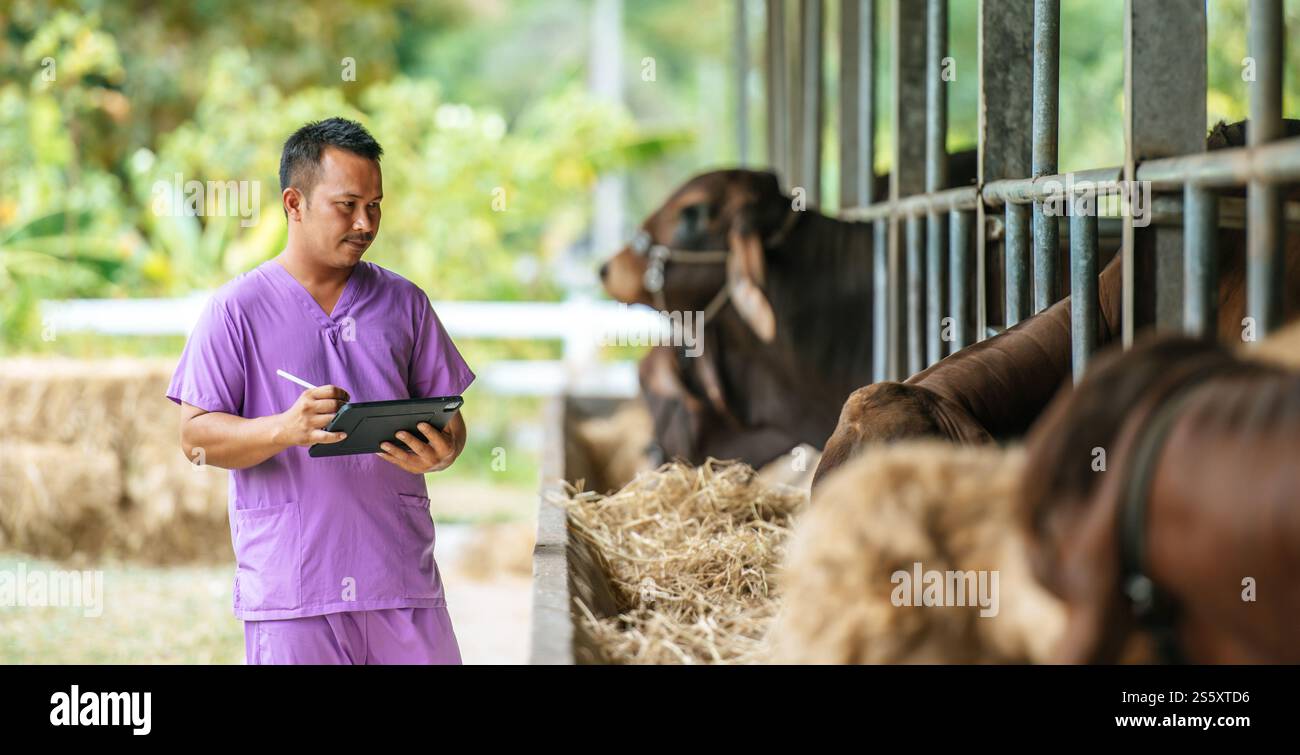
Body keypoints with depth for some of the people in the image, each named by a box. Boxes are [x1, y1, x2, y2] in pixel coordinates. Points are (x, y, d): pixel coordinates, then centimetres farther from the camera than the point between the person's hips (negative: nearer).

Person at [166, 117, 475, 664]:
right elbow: (195, 437, -3)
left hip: (401, 578, 3)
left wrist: (438, 452, -11)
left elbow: (449, 419, 14)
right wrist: (288, 429, -21)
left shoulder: (403, 302, 14)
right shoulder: (237, 309, 2)